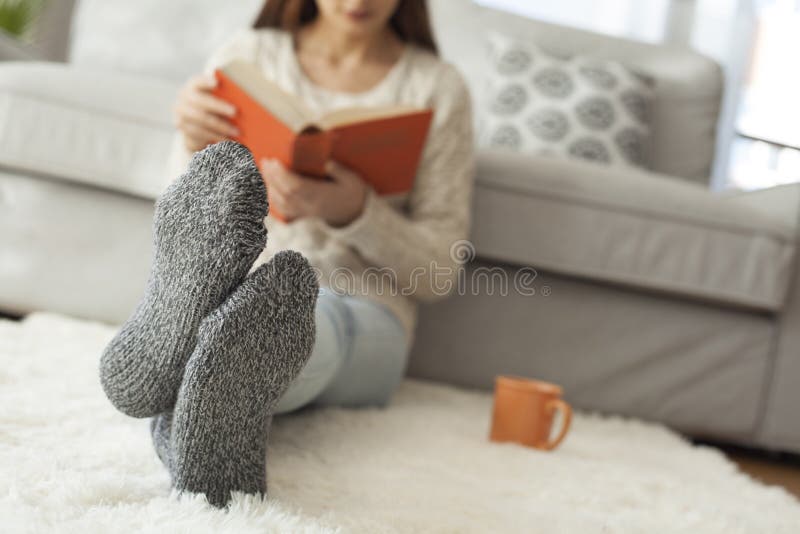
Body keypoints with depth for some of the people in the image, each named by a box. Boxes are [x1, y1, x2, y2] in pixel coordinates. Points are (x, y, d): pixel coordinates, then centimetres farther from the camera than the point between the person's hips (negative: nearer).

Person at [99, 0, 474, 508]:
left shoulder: (437, 87, 7)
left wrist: (354, 211, -17)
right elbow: (184, 218, 8)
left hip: (361, 316, -1)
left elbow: (440, 274, 2)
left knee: (295, 301, -37)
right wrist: (193, 147, -14)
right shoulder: (248, 54, 11)